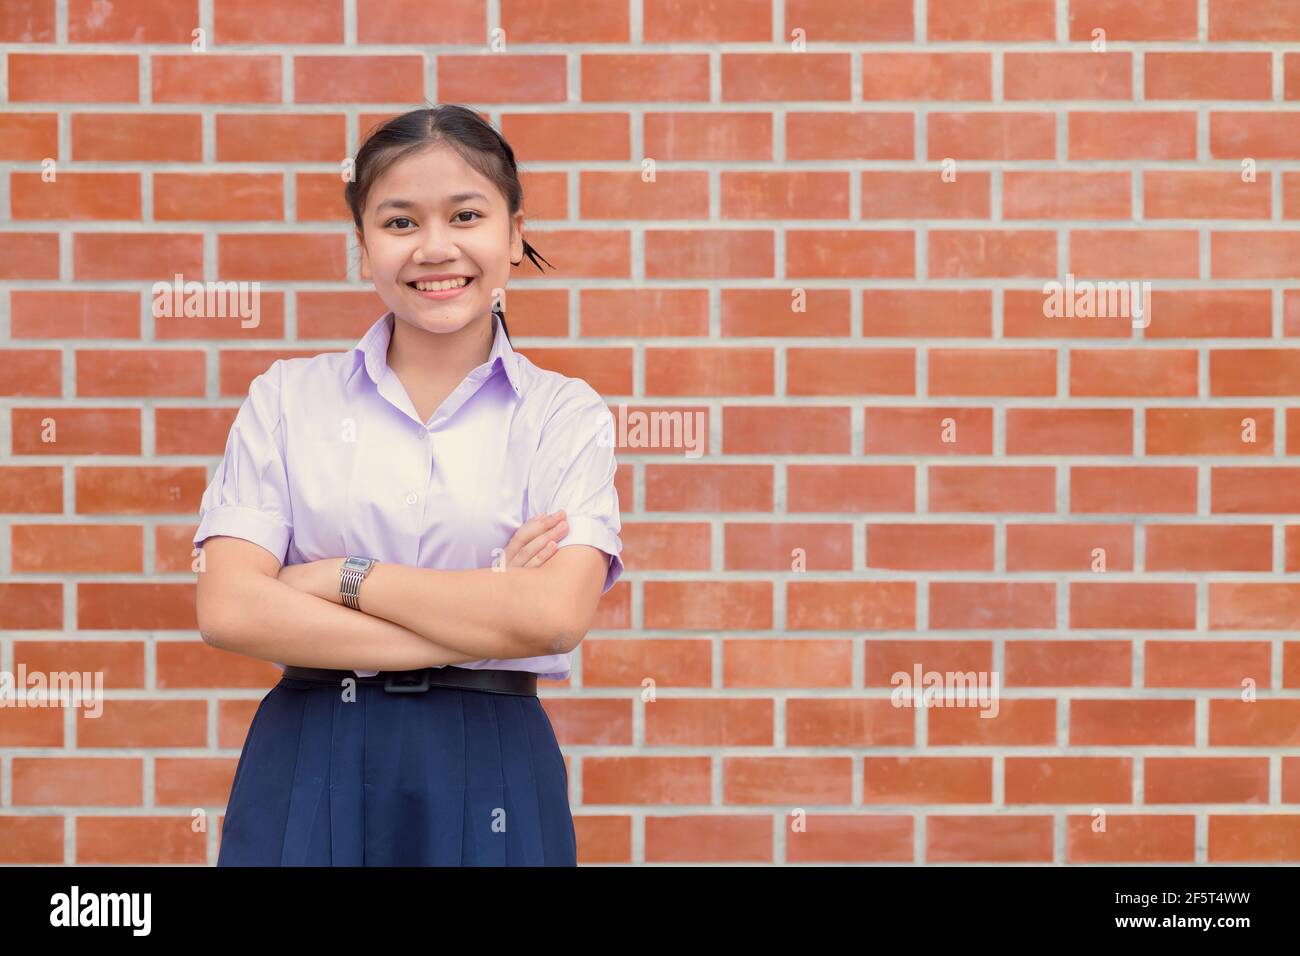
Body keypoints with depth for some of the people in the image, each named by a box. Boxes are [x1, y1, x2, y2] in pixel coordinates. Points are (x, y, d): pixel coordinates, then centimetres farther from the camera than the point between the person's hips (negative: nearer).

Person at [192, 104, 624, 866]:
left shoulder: (567, 416, 2)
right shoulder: (288, 398, 4)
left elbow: (555, 616, -13)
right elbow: (230, 609, -8)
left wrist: (341, 576, -10)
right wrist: (479, 626, -11)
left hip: (489, 772, -1)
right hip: (308, 774, 1)